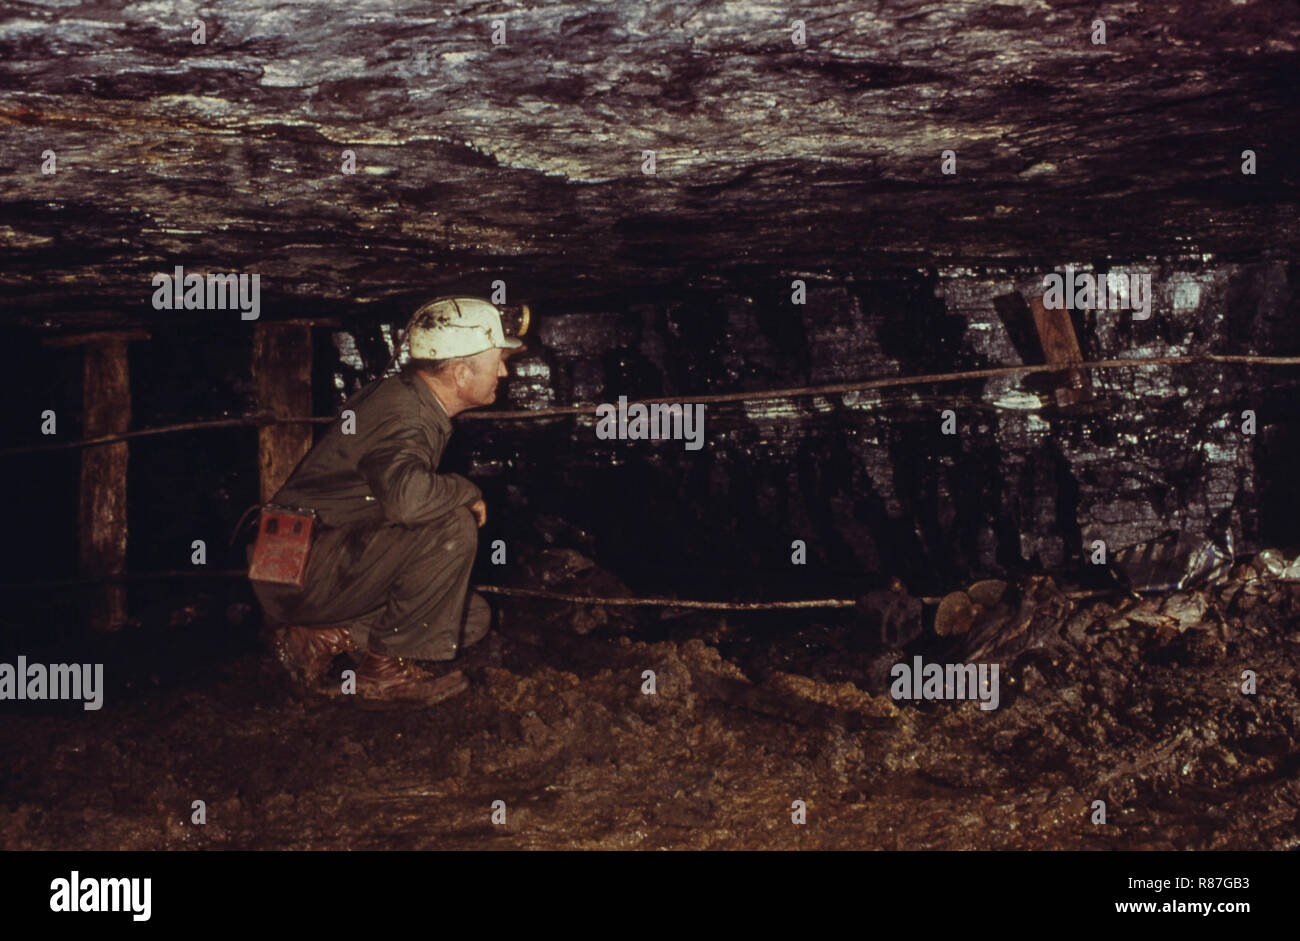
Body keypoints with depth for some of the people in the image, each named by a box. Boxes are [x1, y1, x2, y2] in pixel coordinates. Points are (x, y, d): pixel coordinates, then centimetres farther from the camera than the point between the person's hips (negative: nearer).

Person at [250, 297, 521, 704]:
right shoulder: (400, 416, -22)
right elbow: (406, 497, -43)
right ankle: (386, 668, -13)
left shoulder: (415, 402, 10)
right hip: (299, 575, -10)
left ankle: (327, 637, 6)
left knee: (473, 618, 8)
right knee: (453, 526, -25)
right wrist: (468, 492, -22)